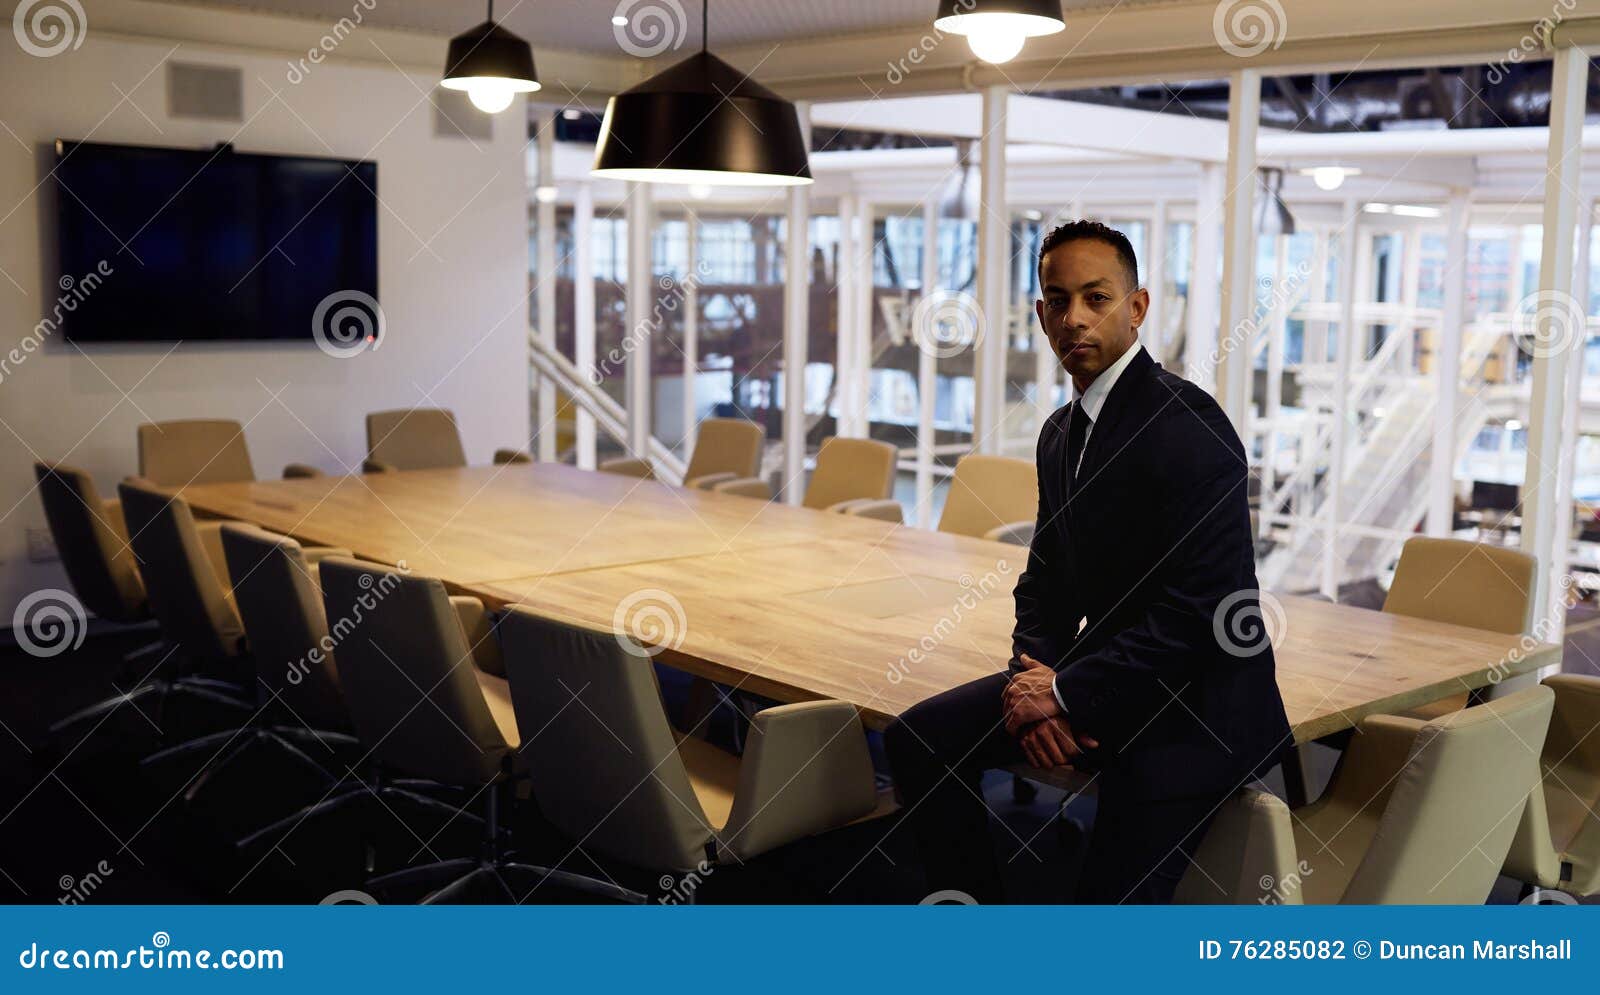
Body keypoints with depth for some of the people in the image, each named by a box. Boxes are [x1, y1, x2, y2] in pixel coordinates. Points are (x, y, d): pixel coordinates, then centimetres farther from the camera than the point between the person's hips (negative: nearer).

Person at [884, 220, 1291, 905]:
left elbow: (1199, 604, -25)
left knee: (1112, 900, -8)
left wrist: (1066, 693, -19)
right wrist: (1032, 675, -7)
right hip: (1104, 681, 8)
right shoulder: (1062, 433, 10)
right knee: (918, 740, 0)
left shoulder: (1186, 425, -19)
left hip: (1192, 708, -8)